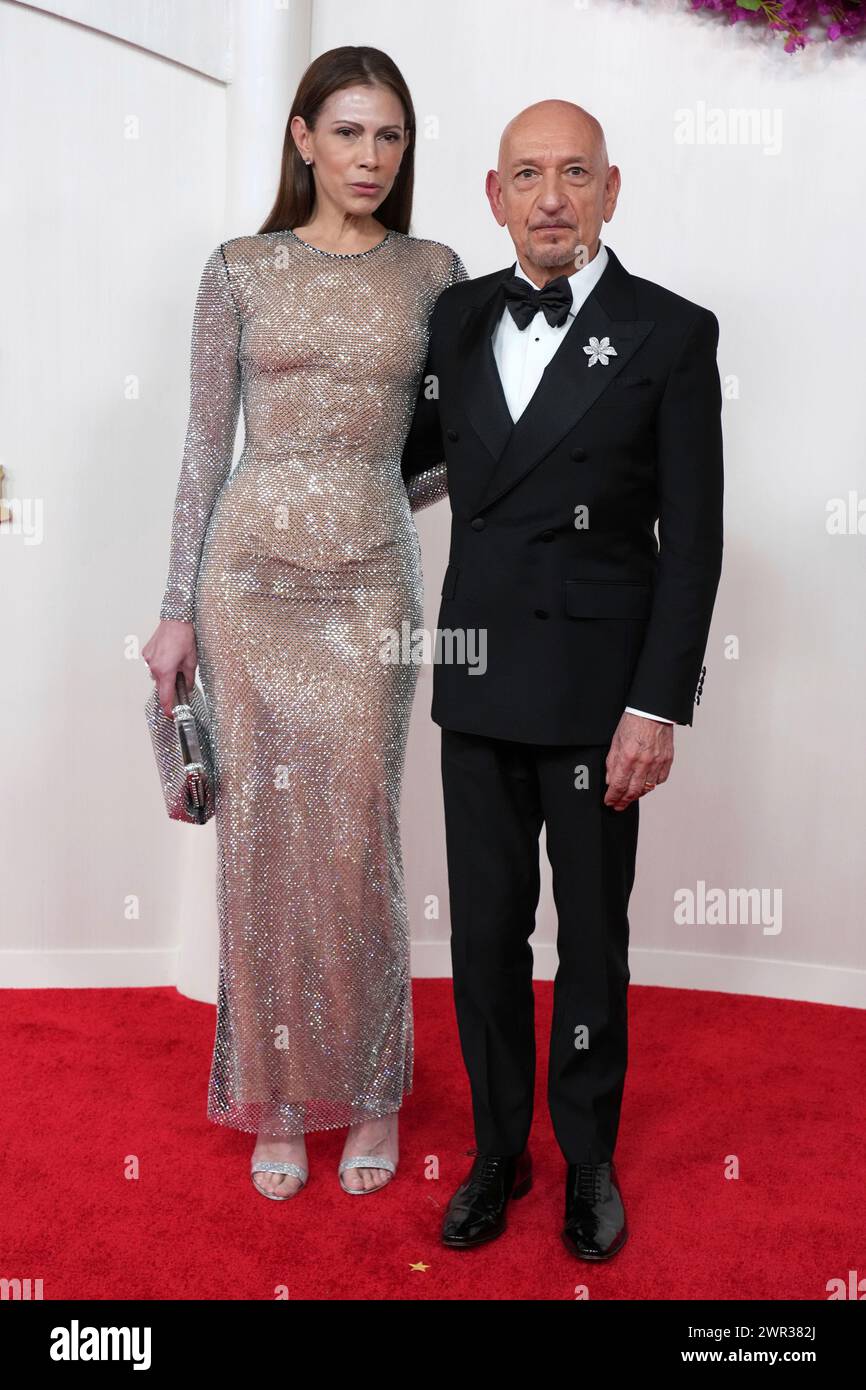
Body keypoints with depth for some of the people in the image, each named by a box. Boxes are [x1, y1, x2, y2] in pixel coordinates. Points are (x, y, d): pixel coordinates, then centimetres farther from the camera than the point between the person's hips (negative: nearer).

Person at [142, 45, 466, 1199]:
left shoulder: (434, 272, 7)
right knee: (262, 835, 4)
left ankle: (370, 1092, 21)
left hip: (371, 580, 0)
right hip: (252, 572, 0)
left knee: (358, 837, 1)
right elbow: (207, 444, 3)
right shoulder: (241, 270, 5)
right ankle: (279, 1098, 21)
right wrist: (177, 609, 0)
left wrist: (369, 505, -1)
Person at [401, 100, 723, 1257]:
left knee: (592, 936, 10)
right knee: (485, 931, 11)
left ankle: (590, 1160, 31)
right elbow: (416, 453, 21)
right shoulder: (459, 317, 7)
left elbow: (692, 539, -8)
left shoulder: (672, 333, -5)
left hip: (597, 685, -3)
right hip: (477, 680, 4)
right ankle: (499, 1151, 31)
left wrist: (657, 706, -13)